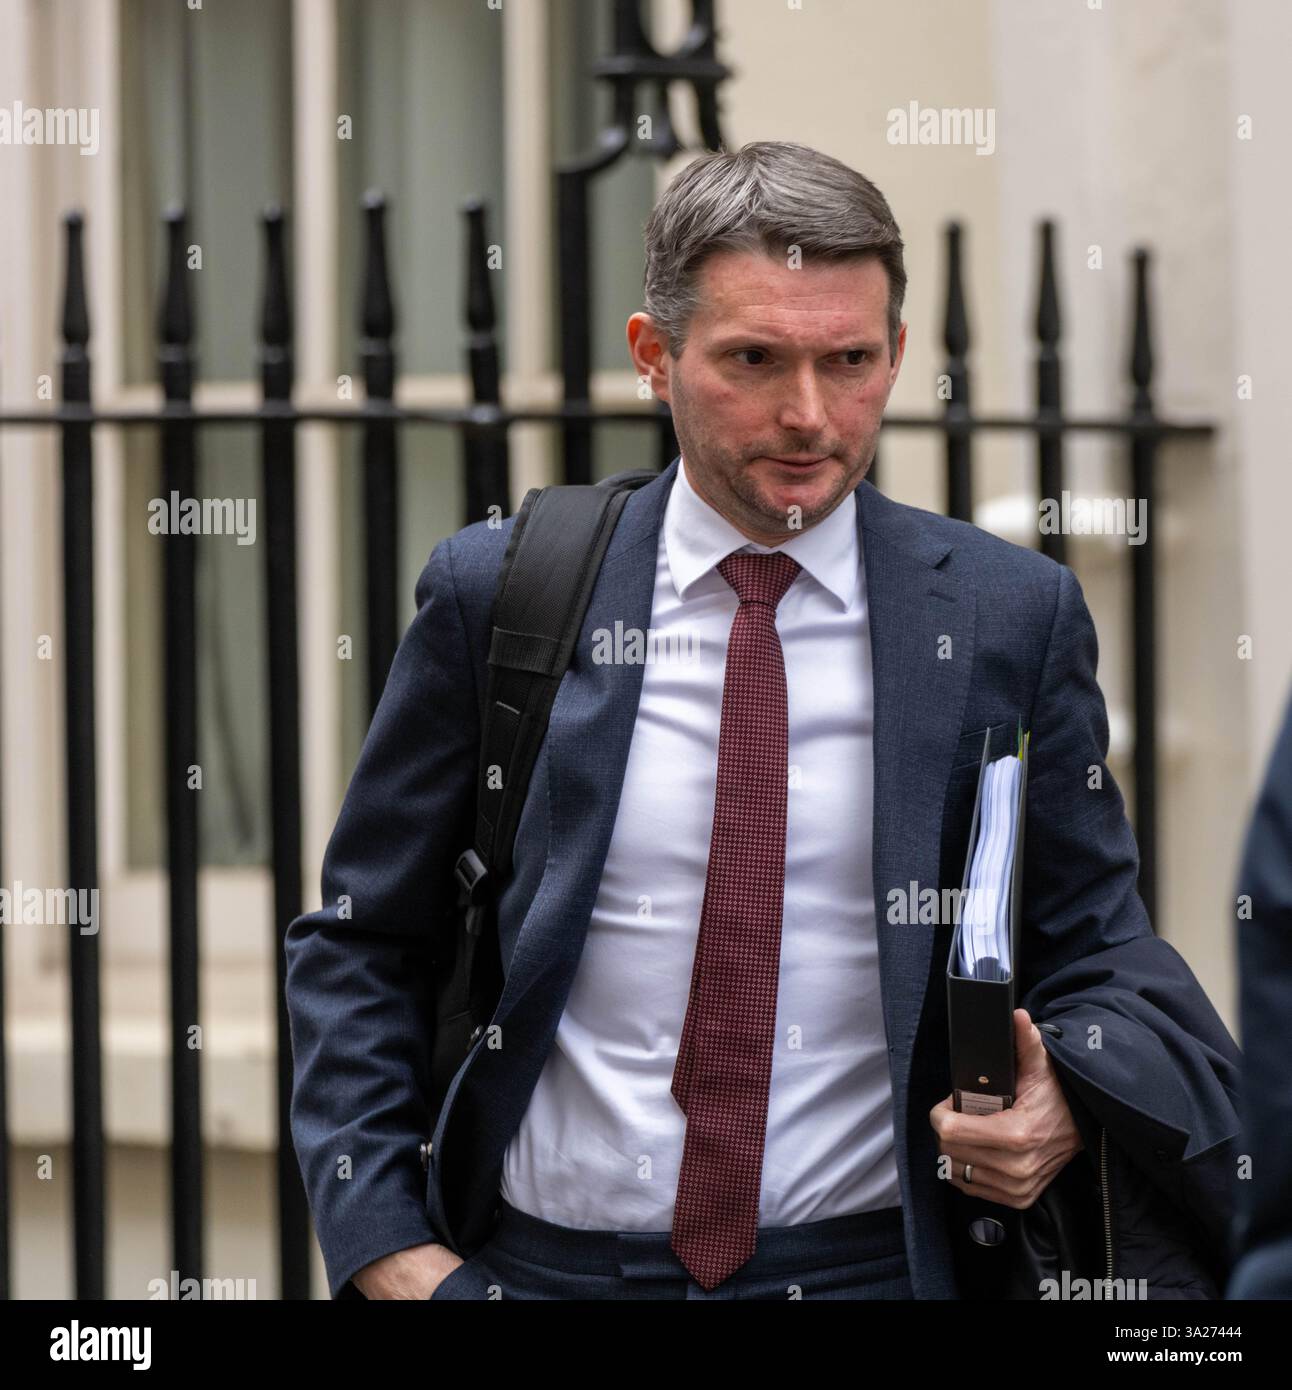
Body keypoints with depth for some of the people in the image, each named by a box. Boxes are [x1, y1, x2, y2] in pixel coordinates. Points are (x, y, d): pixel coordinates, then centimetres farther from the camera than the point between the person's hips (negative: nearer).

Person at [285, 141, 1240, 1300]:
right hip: (543, 1266, 0)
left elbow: (1096, 951, 10)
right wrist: (388, 1246, -3)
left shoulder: (1010, 616, 4)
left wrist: (1063, 1104, -12)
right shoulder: (496, 593, 3)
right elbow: (359, 945, 9)